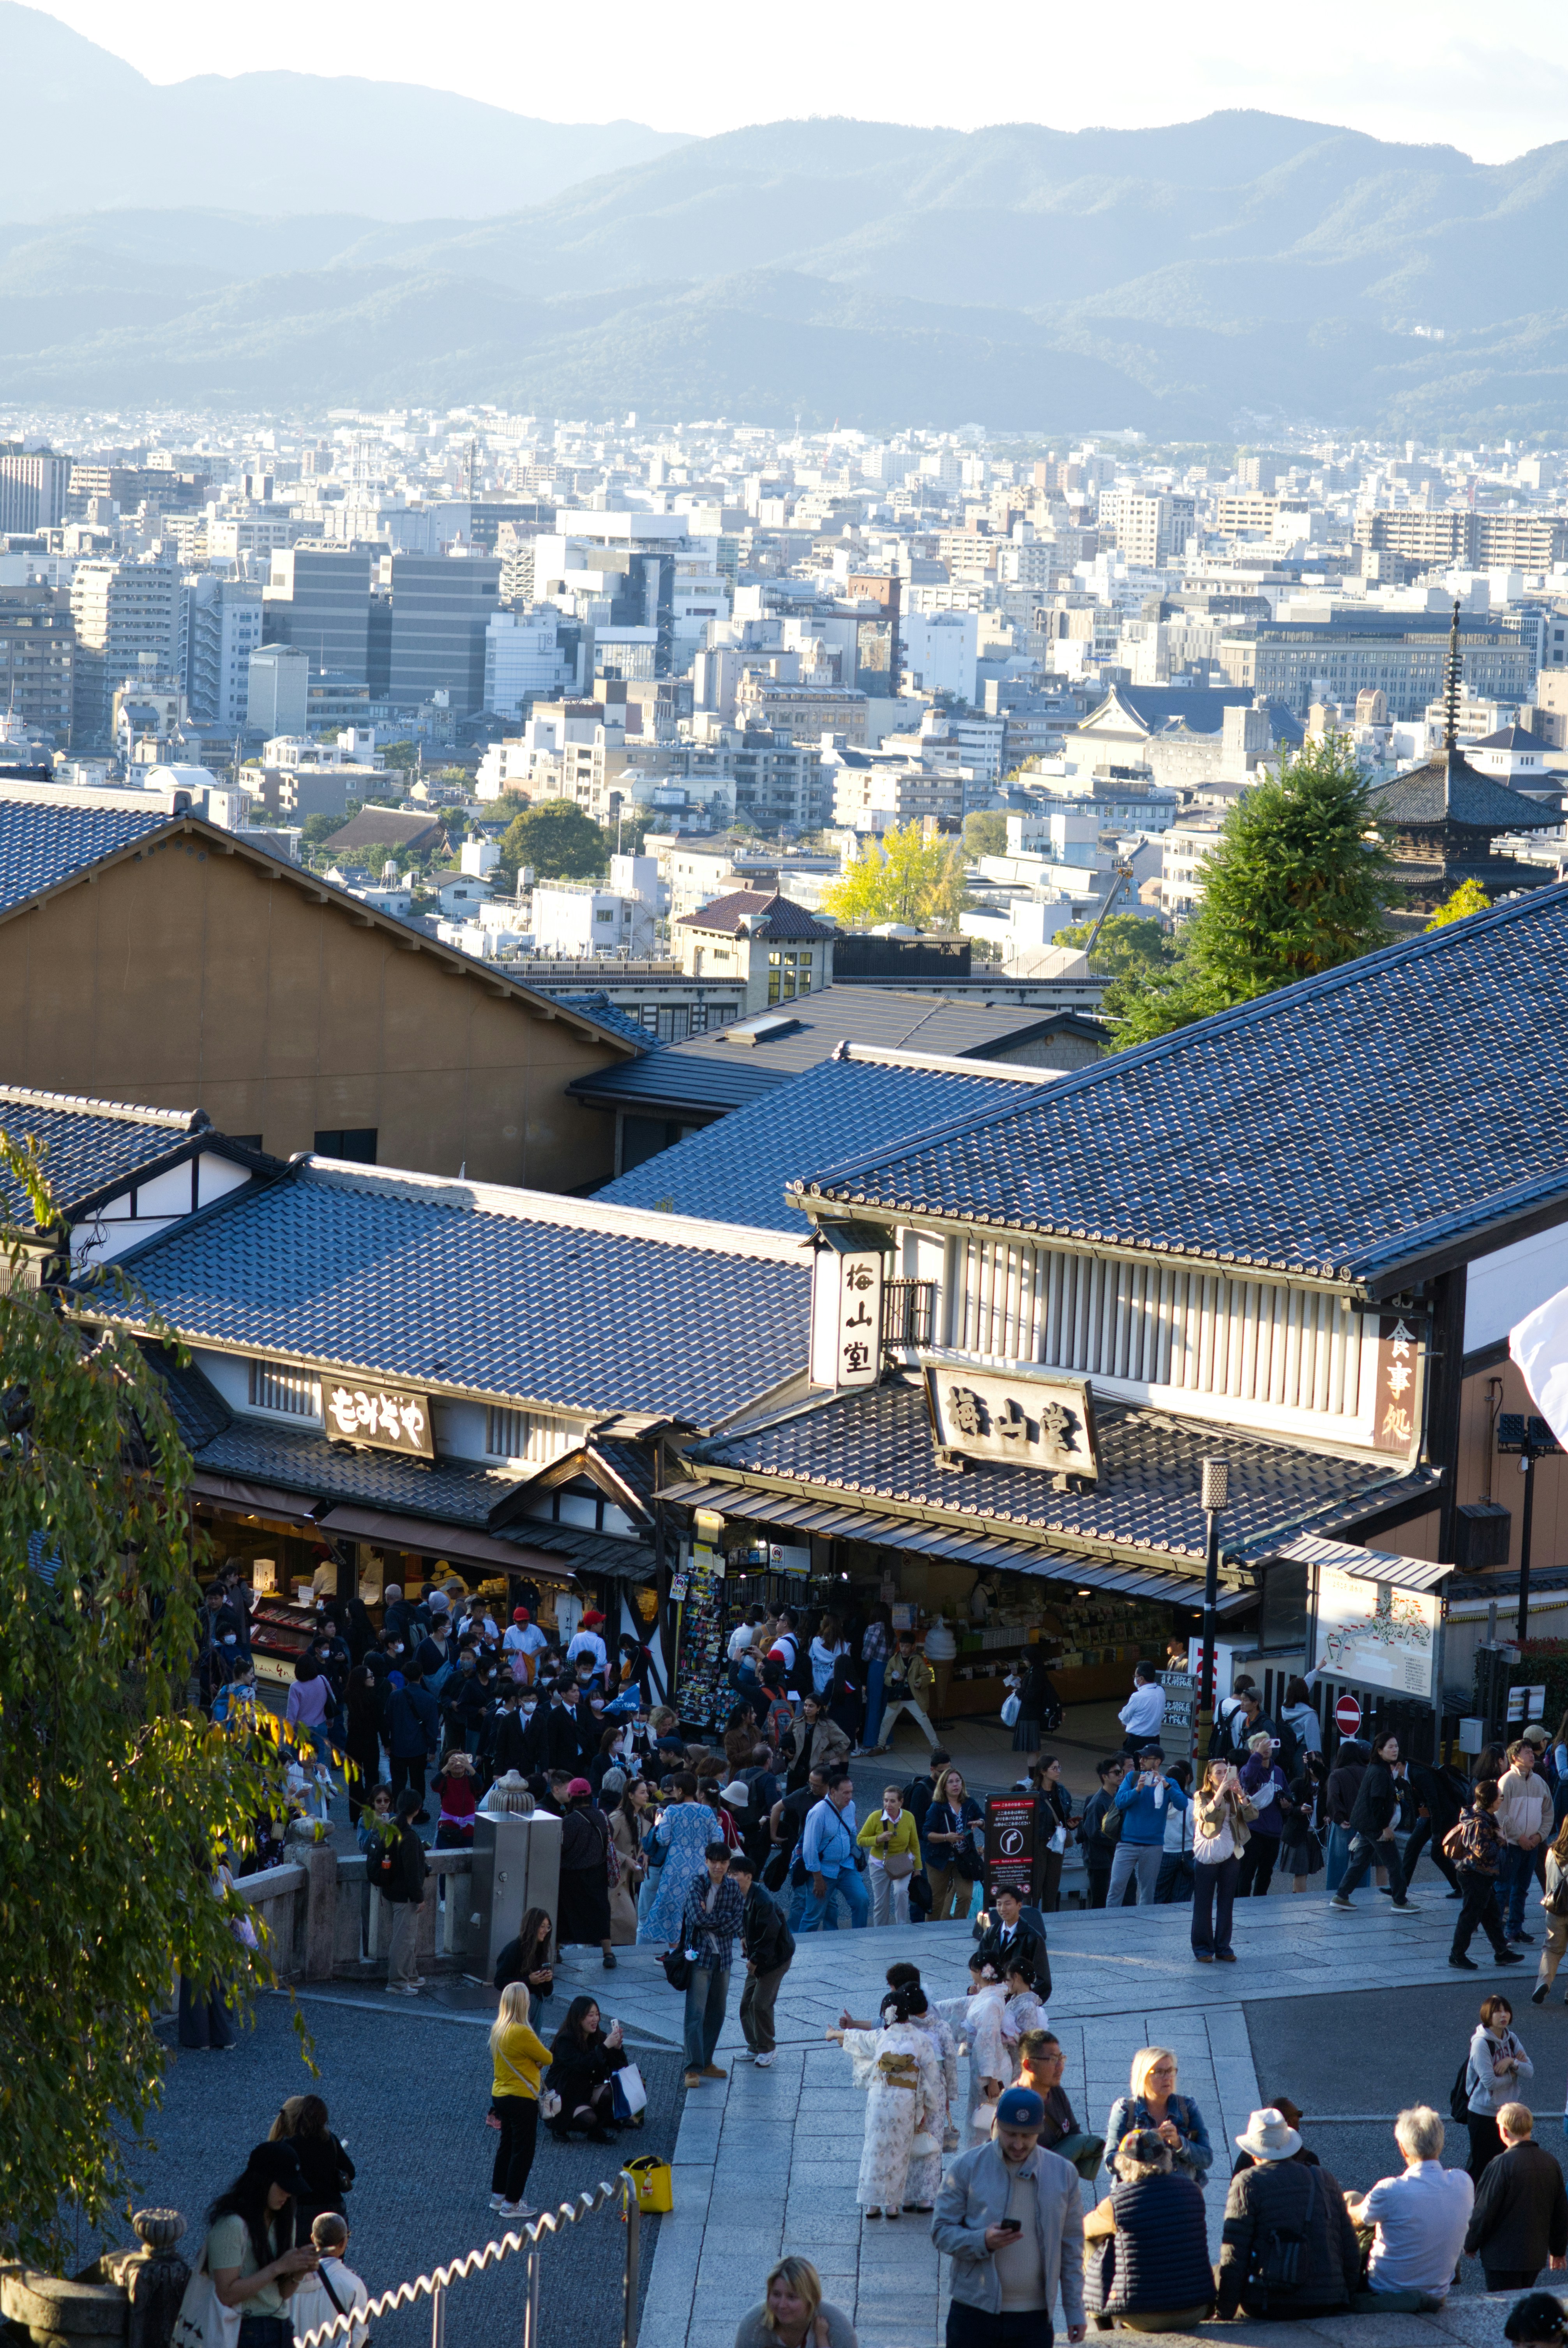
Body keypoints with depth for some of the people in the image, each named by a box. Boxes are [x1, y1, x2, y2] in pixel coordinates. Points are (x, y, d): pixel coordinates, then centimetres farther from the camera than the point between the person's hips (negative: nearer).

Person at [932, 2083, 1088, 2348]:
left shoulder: (1063, 2174, 6)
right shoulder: (967, 2167, 0)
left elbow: (1071, 2248, 11)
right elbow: (941, 2232, -1)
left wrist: (1075, 2311, 8)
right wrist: (983, 2241, -20)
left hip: (1034, 2317, 1)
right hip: (974, 2315, -1)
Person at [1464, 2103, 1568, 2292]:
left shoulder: (1501, 2165, -20)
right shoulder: (1550, 2163, 0)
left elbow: (1484, 2211, -14)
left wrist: (1470, 2245, 2)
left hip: (1502, 2255, -6)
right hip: (1536, 2255, 6)